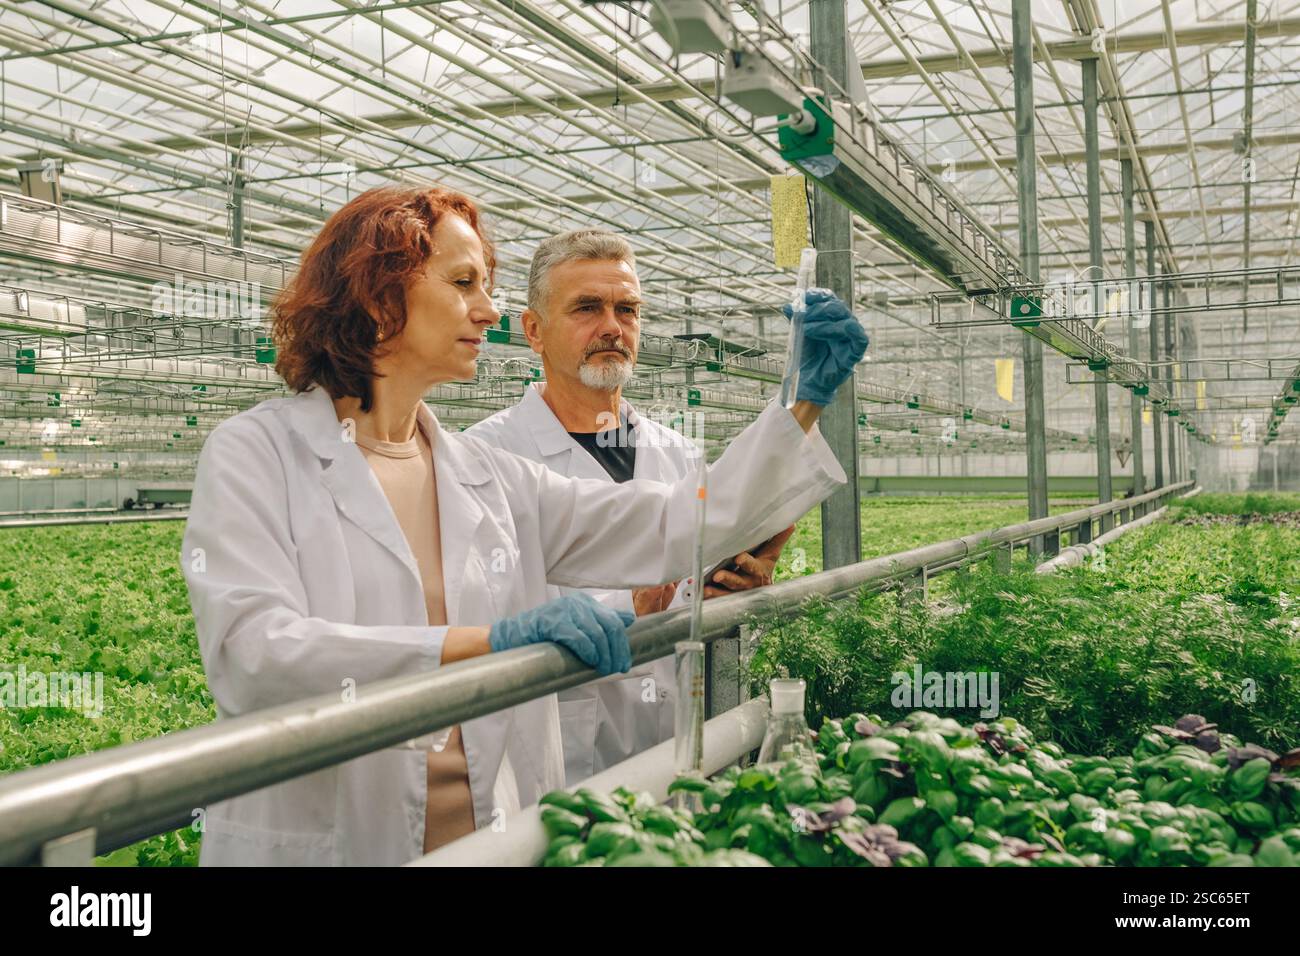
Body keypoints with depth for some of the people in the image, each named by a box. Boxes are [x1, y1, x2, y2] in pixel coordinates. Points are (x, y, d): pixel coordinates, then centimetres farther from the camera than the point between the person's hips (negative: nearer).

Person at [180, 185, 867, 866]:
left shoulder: (488, 476, 7)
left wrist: (806, 401, 2)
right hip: (320, 842, -5)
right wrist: (491, 639, -28)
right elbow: (251, 657, -23)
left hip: (490, 838, 5)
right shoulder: (256, 454, -8)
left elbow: (678, 529, 6)